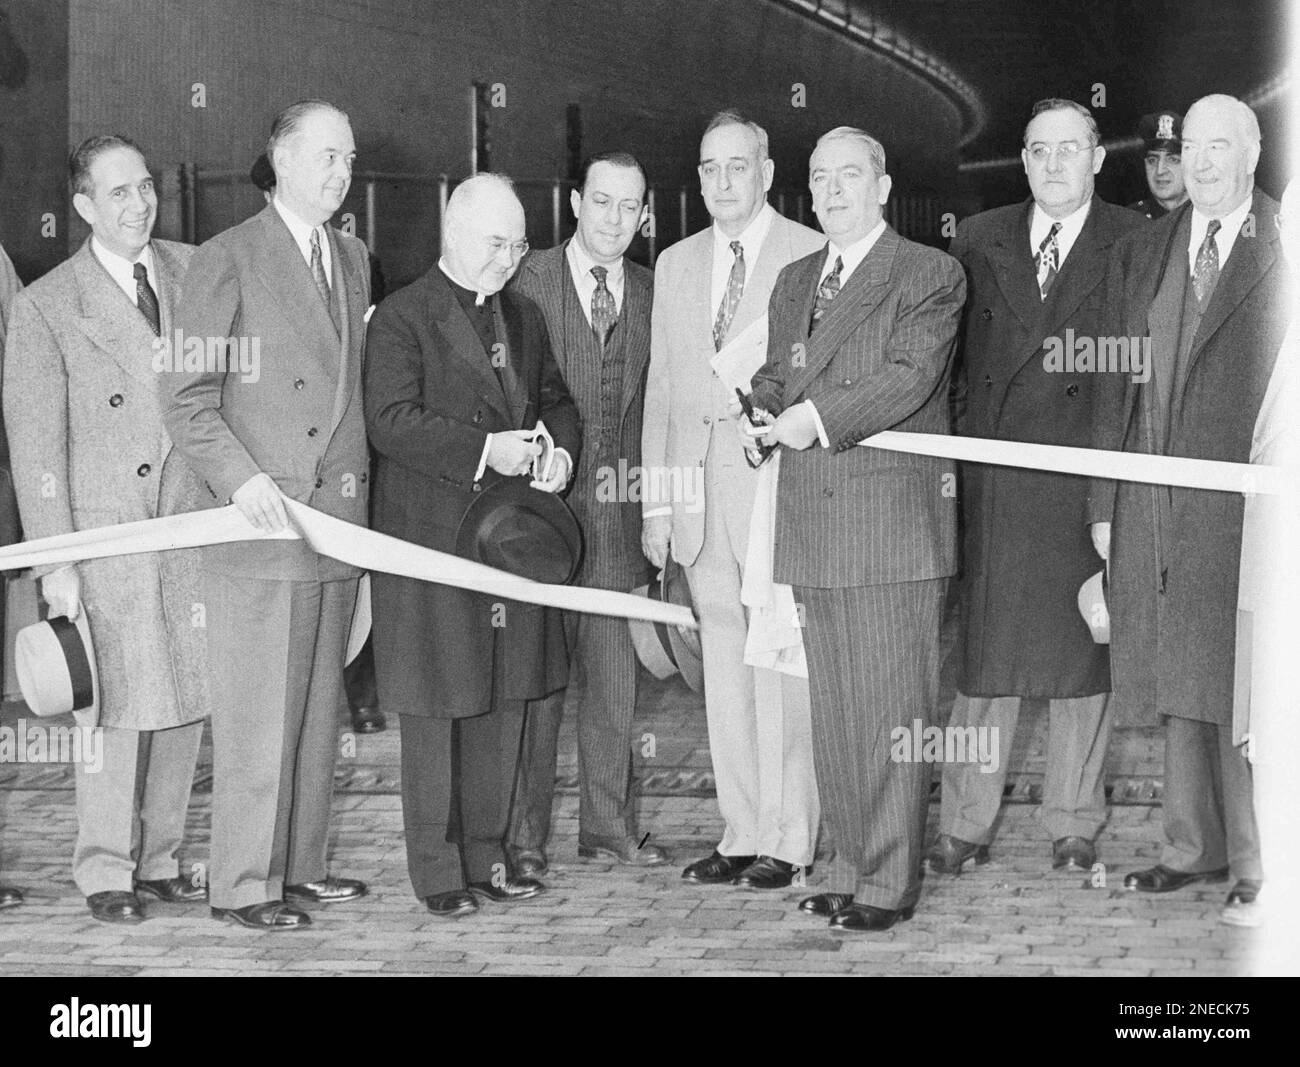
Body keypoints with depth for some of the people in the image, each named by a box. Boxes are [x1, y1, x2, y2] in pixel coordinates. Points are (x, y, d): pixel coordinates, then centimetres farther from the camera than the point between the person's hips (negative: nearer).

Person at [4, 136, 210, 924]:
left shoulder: (195, 271, 7)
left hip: (193, 519, 4)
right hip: (104, 531, -4)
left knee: (186, 699, 8)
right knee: (118, 703, -2)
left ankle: (160, 861, 21)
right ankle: (104, 871, 13)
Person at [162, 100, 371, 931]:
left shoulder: (353, 258, 17)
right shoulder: (229, 260, -5)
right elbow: (185, 398, -8)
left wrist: (359, 490, 12)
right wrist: (241, 476, -19)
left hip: (339, 520, 7)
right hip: (262, 521, -7)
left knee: (320, 708, 12)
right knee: (257, 714, -3)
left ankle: (301, 864, 22)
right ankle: (244, 885, 5)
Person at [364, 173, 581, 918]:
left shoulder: (526, 317, 15)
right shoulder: (403, 317, -8)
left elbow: (557, 401, 20)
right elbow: (393, 422, -17)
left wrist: (561, 451, -2)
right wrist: (486, 449, -25)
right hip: (432, 538, -6)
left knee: (504, 704, 12)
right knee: (436, 711, 1)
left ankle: (488, 854, 23)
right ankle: (438, 869, 10)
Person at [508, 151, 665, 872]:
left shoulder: (651, 293, 9)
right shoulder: (527, 281, -3)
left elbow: (653, 398, 13)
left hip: (617, 508, 4)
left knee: (614, 677, 9)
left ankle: (608, 825, 21)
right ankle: (524, 833, 11)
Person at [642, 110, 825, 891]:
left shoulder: (813, 256, -1)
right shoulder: (675, 264, 16)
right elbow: (661, 387, 16)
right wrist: (656, 498, 12)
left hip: (780, 475, -5)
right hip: (700, 482, 5)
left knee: (781, 660, -5)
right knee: (724, 664, 8)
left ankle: (790, 839, 4)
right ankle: (744, 833, 15)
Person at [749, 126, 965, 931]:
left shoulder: (929, 275, -2)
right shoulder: (794, 282, 20)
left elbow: (911, 374, -15)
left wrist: (818, 417, -20)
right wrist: (763, 411, 0)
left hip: (893, 524, -6)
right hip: (813, 526, 7)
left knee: (891, 711, -3)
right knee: (835, 714, 11)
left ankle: (890, 884, 5)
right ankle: (854, 869, 21)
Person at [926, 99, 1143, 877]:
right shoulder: (978, 239, 10)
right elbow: (950, 355, 9)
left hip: (1090, 477, -1)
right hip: (993, 479, 2)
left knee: (1084, 649, 6)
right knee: (985, 651, 4)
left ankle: (1075, 825, 18)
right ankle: (966, 824, 12)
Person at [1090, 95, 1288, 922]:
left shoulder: (1283, 250, -2)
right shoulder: (1141, 252, 13)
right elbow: (1119, 385, 13)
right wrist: (1105, 503, 9)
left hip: (1245, 508, -5)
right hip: (1154, 506, 5)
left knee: (1243, 691, 0)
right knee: (1179, 690, 12)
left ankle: (1258, 865, 12)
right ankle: (1195, 846, 25)